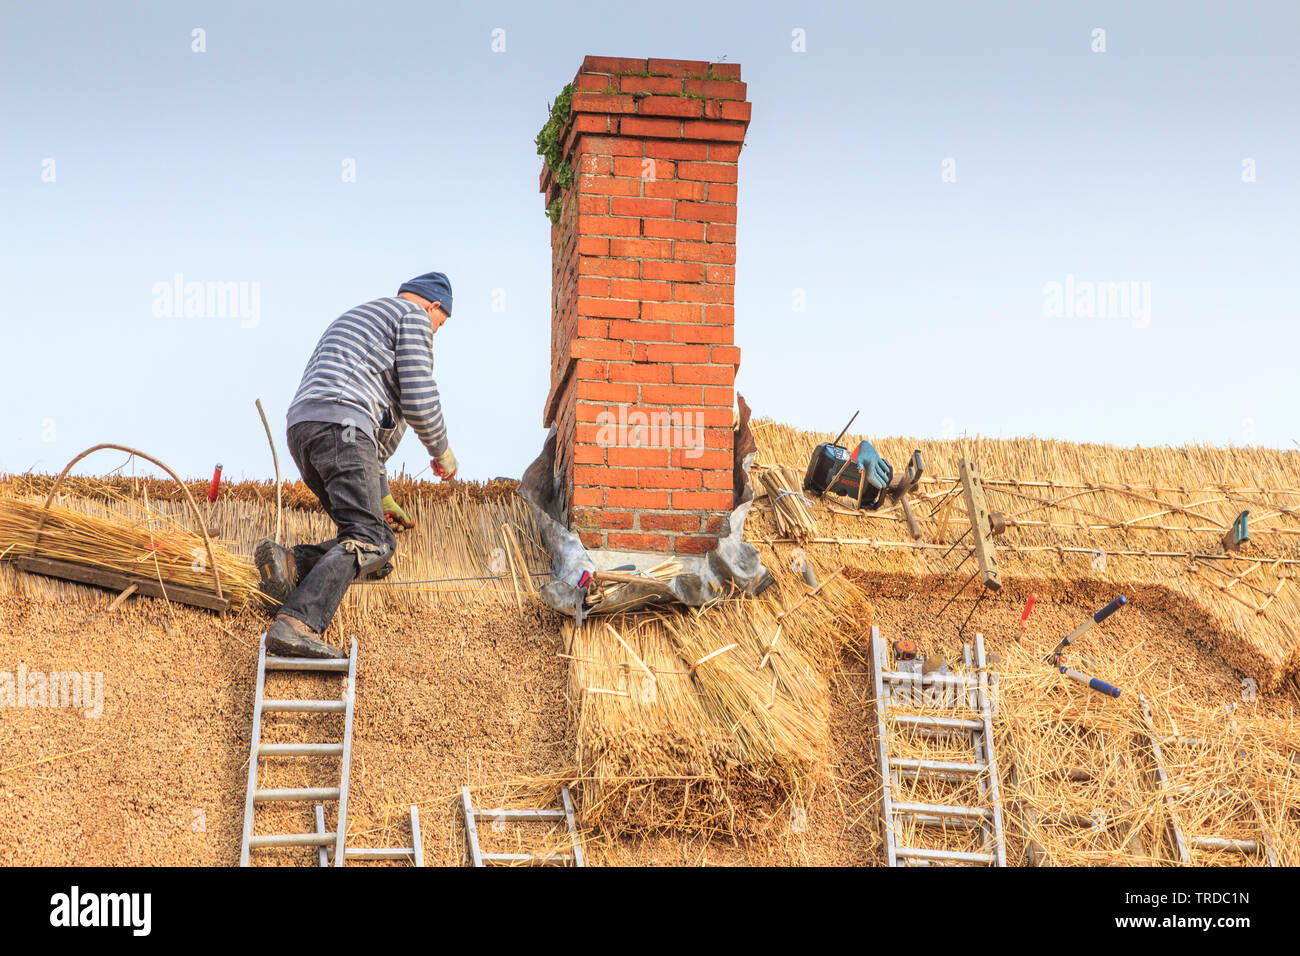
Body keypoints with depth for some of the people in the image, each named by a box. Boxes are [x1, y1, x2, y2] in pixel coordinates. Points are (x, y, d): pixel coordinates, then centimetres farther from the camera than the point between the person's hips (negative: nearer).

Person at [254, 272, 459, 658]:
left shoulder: (355, 318, 39)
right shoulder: (414, 315, 11)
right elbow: (418, 401, -2)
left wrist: (382, 497, 41)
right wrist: (441, 451, 17)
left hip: (301, 430, 9)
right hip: (340, 426, -9)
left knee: (381, 540, 9)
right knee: (367, 542, -18)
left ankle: (293, 565, -14)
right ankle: (294, 624, -37)